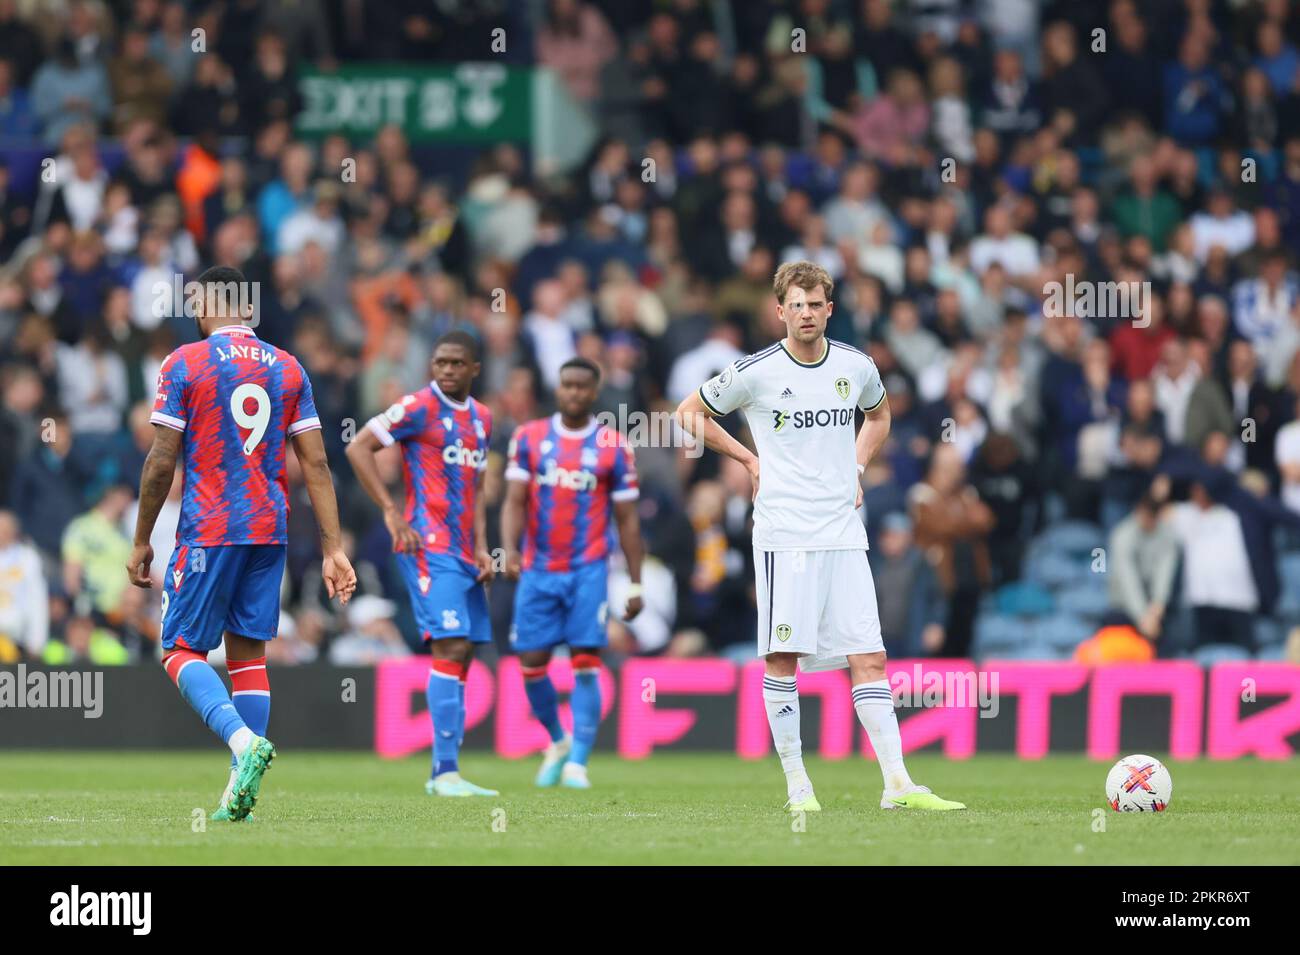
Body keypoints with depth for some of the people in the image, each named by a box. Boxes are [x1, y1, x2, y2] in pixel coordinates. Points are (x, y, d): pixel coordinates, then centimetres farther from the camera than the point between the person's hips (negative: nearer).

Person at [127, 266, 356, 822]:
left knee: (182, 651, 1)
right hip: (270, 529, 5)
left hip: (208, 531, -5)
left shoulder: (184, 364, -4)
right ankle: (241, 795, 4)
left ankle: (244, 740, -25)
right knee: (248, 650, 10)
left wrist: (142, 541, 2)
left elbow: (161, 462, -7)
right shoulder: (288, 369, 9)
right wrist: (333, 549, 6)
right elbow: (316, 466, 6)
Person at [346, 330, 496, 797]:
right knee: (451, 648, -16)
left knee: (462, 658, 7)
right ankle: (446, 771, -19)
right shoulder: (420, 408, -7)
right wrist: (391, 512, -15)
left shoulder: (481, 418, 15)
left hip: (465, 553, 8)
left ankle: (442, 775, 11)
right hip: (430, 546, -8)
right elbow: (357, 447, -10)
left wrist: (481, 546, 10)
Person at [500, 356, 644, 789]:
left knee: (586, 665, -10)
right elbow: (515, 500, 0)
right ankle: (557, 742, 26)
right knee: (532, 663, 2)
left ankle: (577, 762, -8)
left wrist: (635, 583, 4)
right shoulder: (529, 438, 5)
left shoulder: (613, 447, 1)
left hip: (588, 572, -2)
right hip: (538, 571, 2)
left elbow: (627, 519, 5)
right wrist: (509, 549, -17)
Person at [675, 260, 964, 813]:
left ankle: (897, 784, -4)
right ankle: (797, 785, 1)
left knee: (868, 658, -1)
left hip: (843, 534, 3)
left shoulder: (856, 368, 7)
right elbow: (689, 415, 9)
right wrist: (748, 460, 4)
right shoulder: (755, 373, -4)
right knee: (781, 659, -5)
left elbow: (878, 415, 30)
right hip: (783, 534, -3)